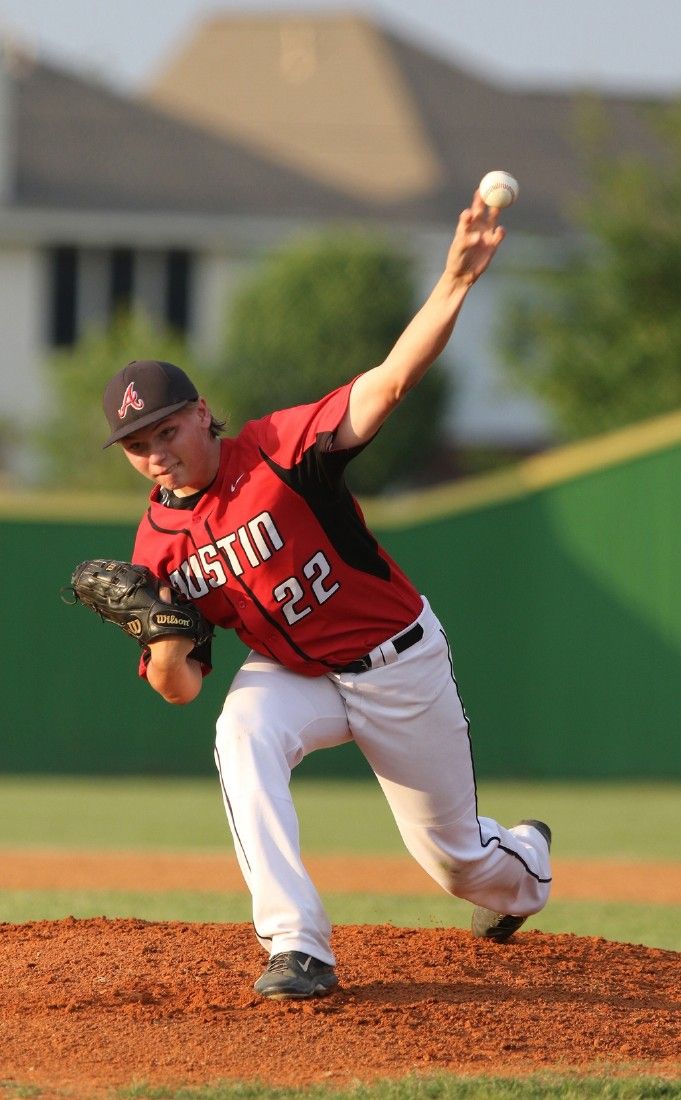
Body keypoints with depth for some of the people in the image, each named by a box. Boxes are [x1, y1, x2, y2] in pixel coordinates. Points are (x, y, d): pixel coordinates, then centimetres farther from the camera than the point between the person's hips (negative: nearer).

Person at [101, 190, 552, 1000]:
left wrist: (457, 279, -47)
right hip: (295, 677, 3)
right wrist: (164, 635, -30)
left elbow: (391, 381, -34)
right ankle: (297, 948, -31)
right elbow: (178, 689, -6)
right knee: (241, 734, -32)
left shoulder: (277, 450, -22)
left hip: (400, 665, -3)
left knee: (456, 857, 11)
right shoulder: (158, 546, -9)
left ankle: (525, 861, 52)